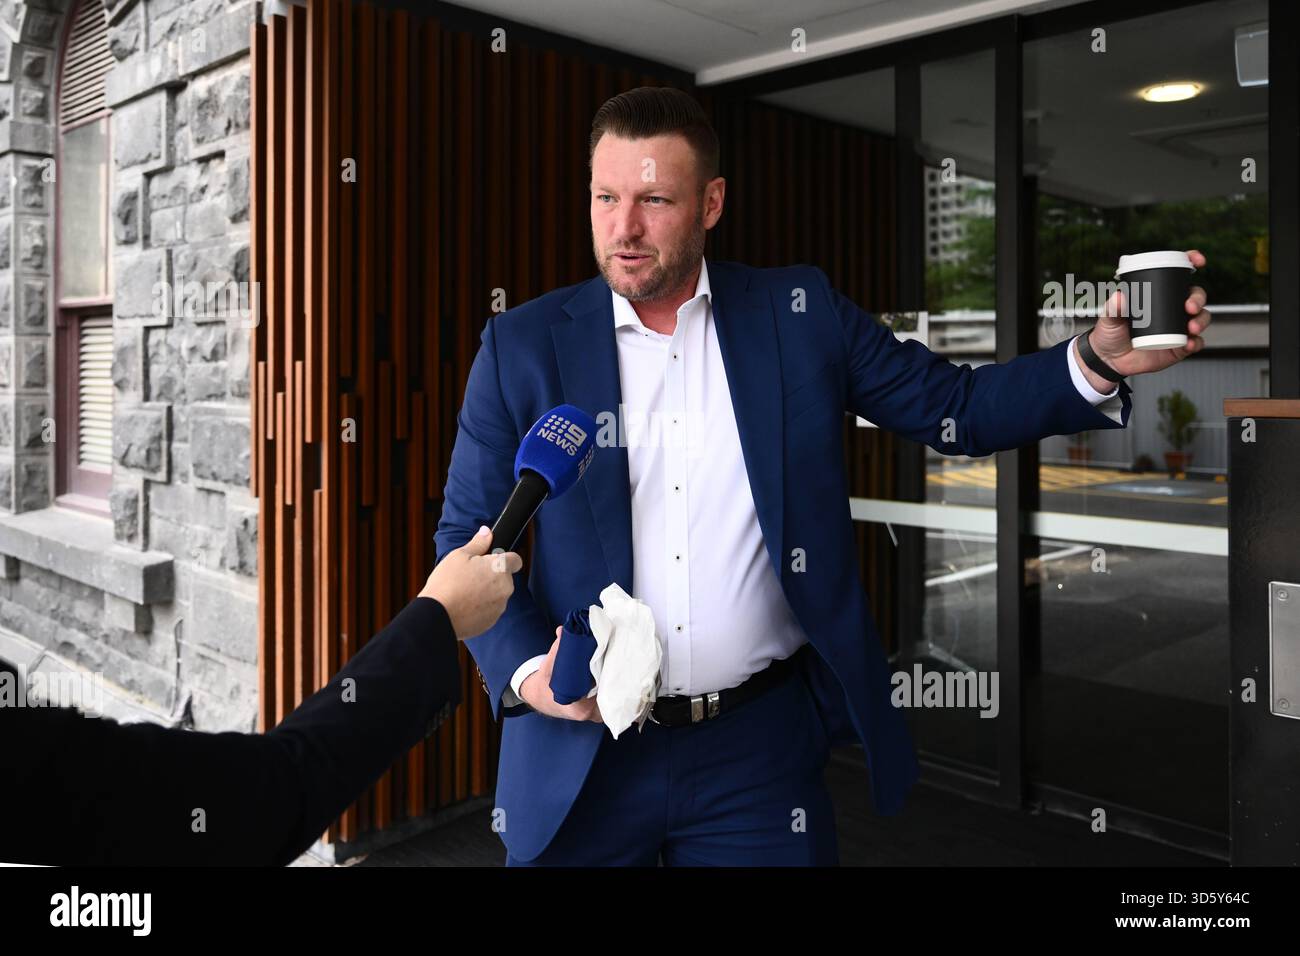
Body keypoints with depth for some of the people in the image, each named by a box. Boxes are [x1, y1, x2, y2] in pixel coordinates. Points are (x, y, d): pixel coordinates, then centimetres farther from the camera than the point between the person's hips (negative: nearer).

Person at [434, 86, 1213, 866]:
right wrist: (525, 671, -14)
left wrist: (1100, 361, -11)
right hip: (579, 754, 1)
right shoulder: (522, 346, -2)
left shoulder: (800, 314, 0)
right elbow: (468, 539, 1)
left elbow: (956, 409, 3)